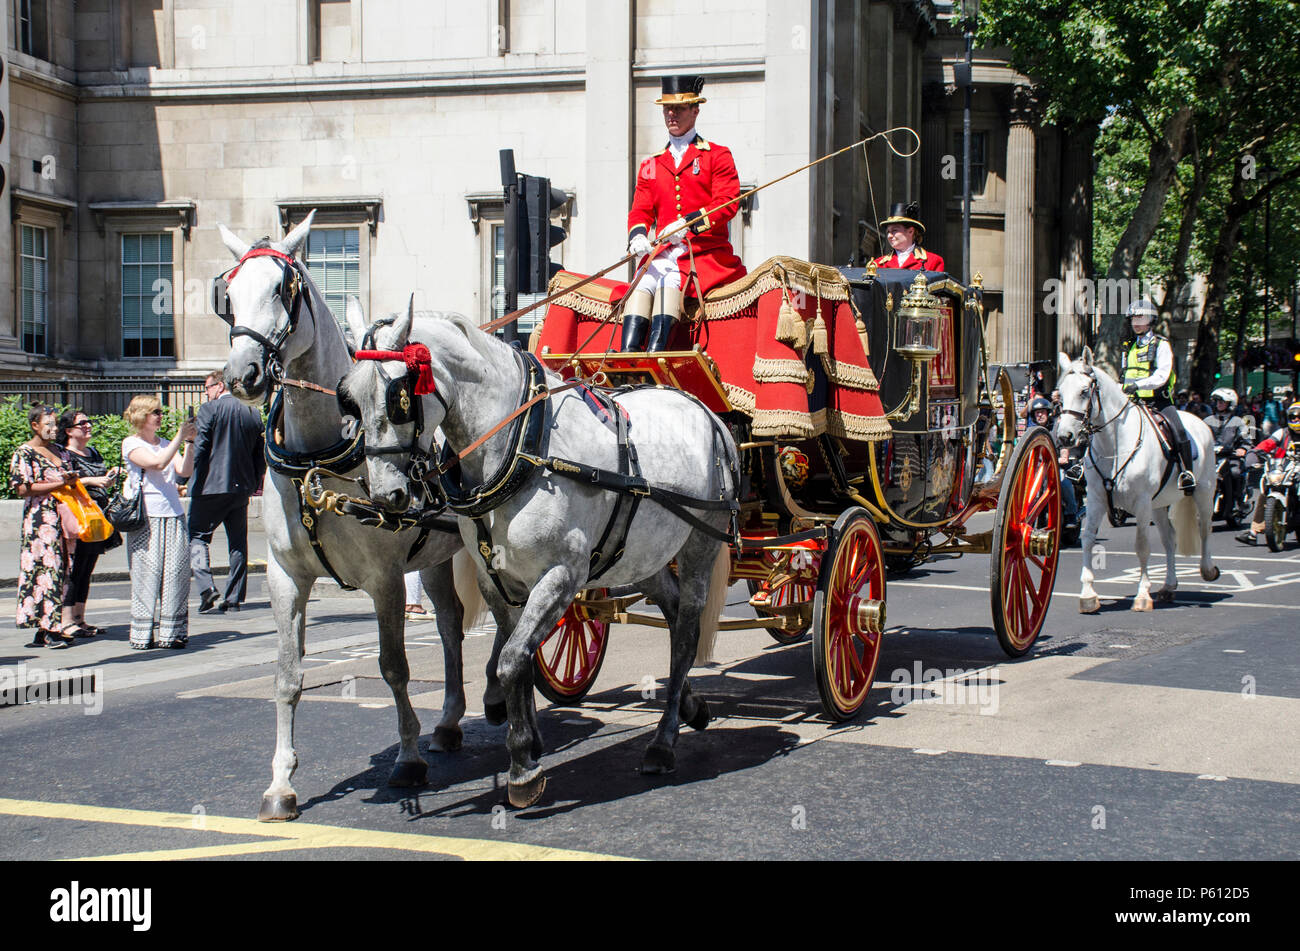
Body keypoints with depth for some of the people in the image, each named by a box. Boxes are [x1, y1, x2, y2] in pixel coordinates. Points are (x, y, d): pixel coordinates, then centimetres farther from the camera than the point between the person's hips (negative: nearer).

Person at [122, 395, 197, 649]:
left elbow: (184, 470, 5)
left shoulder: (165, 444, 19)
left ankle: (173, 632, 3)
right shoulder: (131, 444, 2)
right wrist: (180, 437, -13)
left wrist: (190, 443, -4)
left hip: (173, 514, 5)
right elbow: (158, 463, -13)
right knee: (147, 573, -7)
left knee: (176, 572, -1)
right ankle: (142, 635, -2)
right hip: (146, 516, -5)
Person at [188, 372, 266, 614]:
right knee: (238, 542, 10)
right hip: (242, 486, 5)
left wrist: (186, 479, -5)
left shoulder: (209, 409, -8)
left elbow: (199, 449, -12)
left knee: (197, 536, 2)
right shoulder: (253, 413, 8)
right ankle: (234, 598, 11)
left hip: (212, 485, -5)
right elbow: (260, 454, 11)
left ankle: (206, 588, -16)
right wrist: (256, 482, 21)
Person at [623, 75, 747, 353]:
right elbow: (641, 210, 15)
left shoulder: (717, 155, 9)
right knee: (644, 281, -27)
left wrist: (690, 223, -19)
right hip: (663, 252, 4)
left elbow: (728, 203, -4)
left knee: (671, 278, -33)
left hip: (705, 251, -4)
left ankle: (654, 357, -45)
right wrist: (638, 236, -9)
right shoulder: (650, 165, 22)